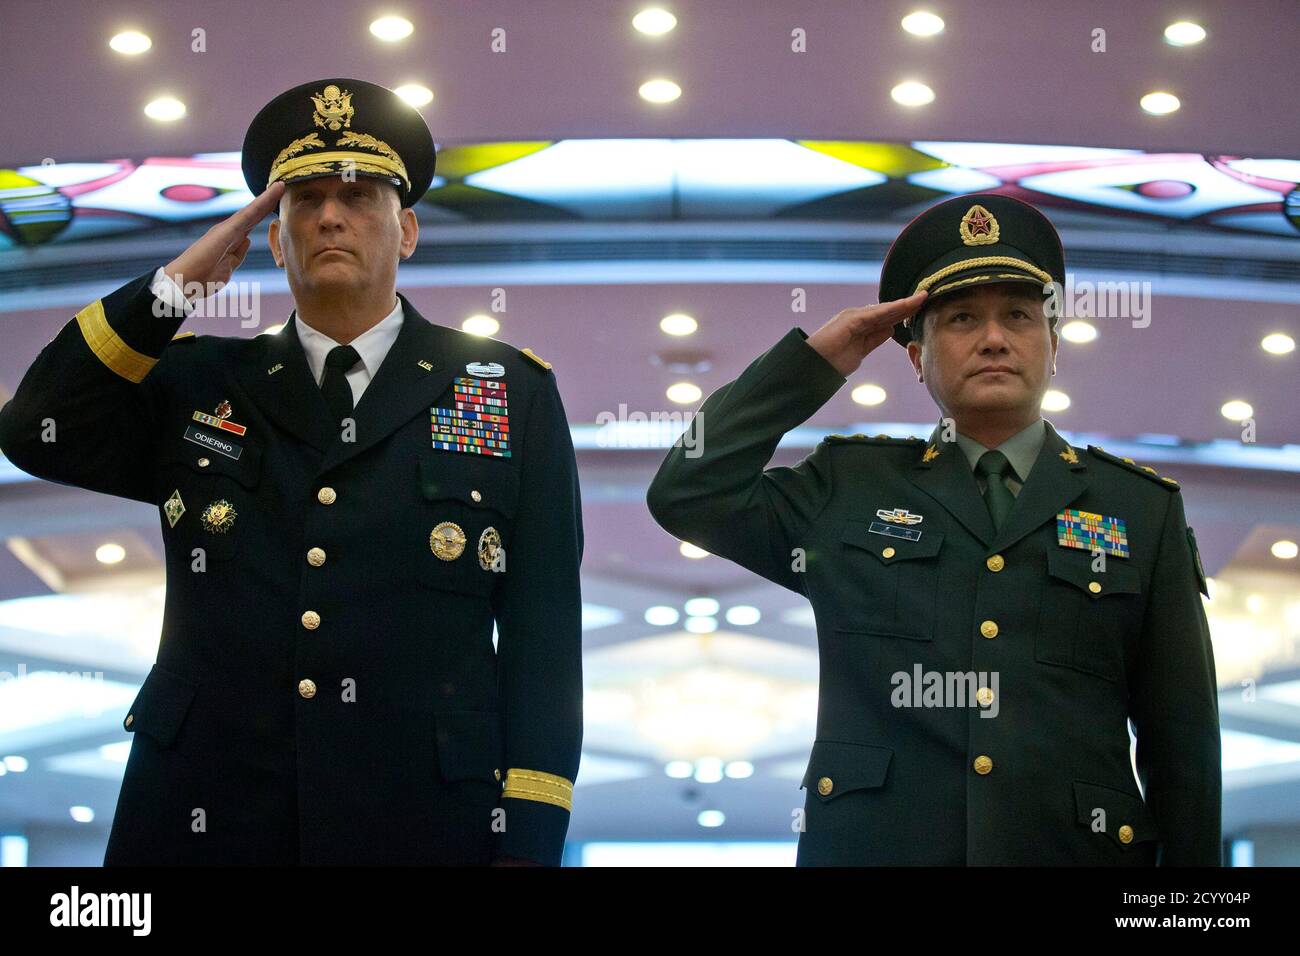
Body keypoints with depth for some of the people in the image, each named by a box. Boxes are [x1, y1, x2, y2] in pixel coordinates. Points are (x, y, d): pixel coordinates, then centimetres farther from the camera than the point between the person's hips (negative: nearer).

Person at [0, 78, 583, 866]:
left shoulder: (513, 394, 6)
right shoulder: (199, 384, 12)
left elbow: (544, 624, 1)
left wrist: (530, 840, -7)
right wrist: (177, 282, -5)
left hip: (426, 826, -1)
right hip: (200, 824, 2)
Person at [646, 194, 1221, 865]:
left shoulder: (1143, 509, 9)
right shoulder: (848, 488, 12)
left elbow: (1182, 736, 8)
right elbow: (687, 491, 2)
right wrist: (815, 360, 3)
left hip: (1074, 850, 0)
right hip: (867, 846, 0)